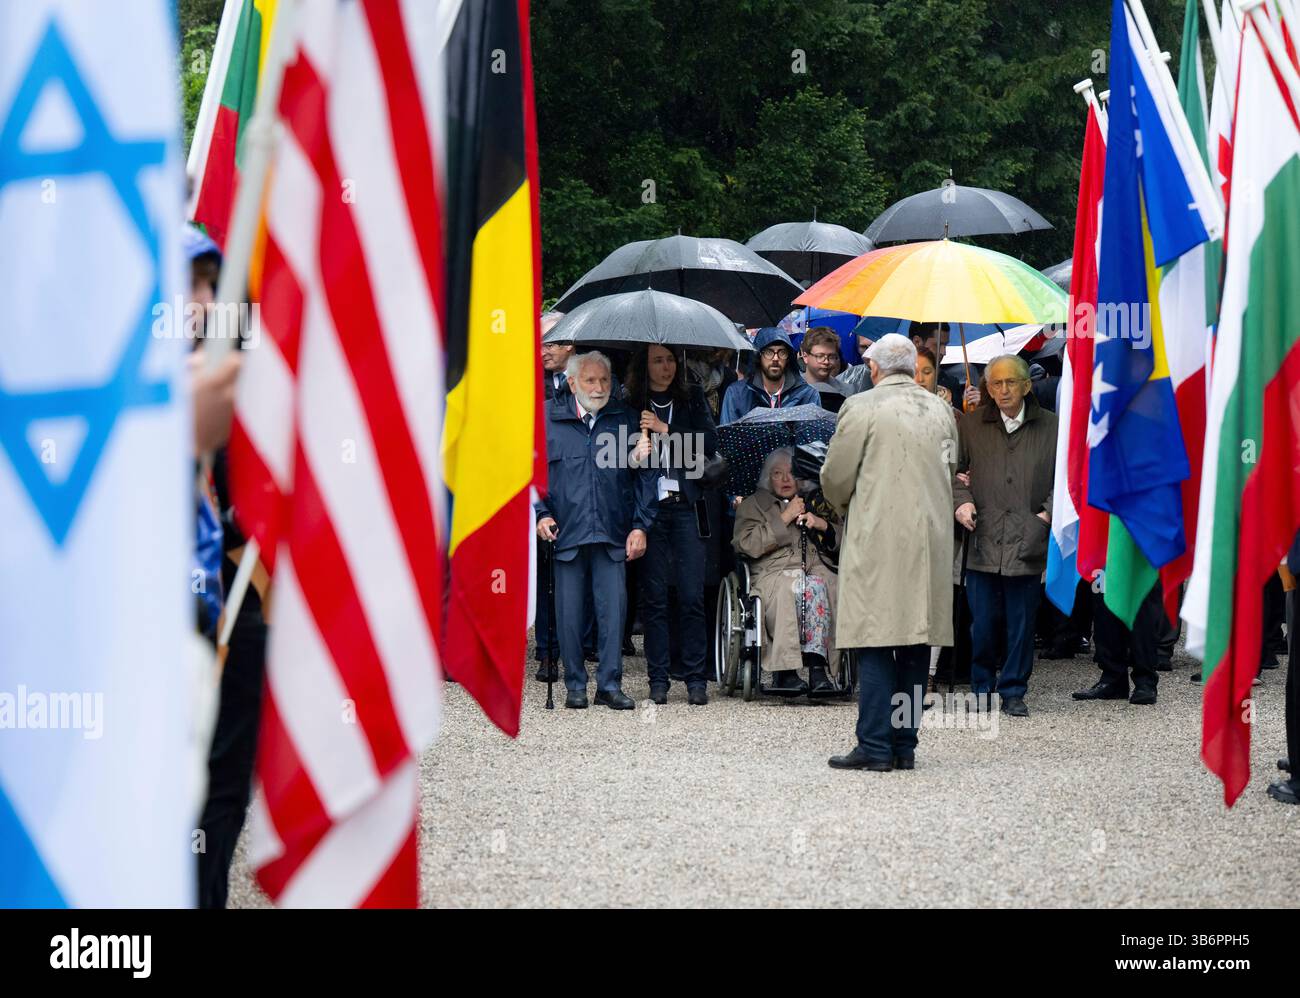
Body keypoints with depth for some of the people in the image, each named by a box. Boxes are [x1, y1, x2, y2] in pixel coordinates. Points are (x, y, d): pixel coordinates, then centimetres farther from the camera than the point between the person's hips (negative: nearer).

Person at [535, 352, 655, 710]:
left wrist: (640, 525, 3)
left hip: (612, 533, 0)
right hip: (566, 532, 0)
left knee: (614, 606, -5)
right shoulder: (549, 418, 7)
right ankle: (575, 684, 12)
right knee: (570, 610, 2)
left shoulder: (625, 419, 10)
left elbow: (643, 474, 10)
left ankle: (610, 683, 2)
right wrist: (542, 513, -4)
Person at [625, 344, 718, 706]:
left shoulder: (692, 400, 12)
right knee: (653, 596, 0)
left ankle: (696, 679, 3)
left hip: (686, 506, 1)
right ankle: (658, 679, 6)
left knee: (692, 596, -4)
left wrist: (665, 430, -8)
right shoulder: (630, 405, 7)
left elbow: (710, 443, 0)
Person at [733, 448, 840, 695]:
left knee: (815, 589, -35)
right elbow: (748, 545, 3)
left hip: (817, 570, 2)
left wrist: (822, 525, 6)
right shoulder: (753, 504, 22)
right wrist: (785, 518, 0)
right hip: (774, 572, -2)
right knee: (790, 590, -38)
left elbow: (841, 541, 26)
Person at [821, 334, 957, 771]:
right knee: (915, 643, 8)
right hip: (930, 539, 5)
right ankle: (905, 744, 11)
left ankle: (875, 746, -8)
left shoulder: (861, 407, -7)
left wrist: (845, 507, 17)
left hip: (877, 538, -5)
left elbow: (836, 477, -4)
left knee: (875, 644, -4)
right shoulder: (940, 411, 11)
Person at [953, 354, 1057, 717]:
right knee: (983, 624, 2)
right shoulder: (970, 425, 9)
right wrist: (960, 501, -3)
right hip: (983, 541, 1)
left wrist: (1049, 511, -2)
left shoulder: (1051, 427, 6)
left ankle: (1013, 692, 14)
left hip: (1027, 543, 0)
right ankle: (982, 688, 18)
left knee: (1021, 625, 3)